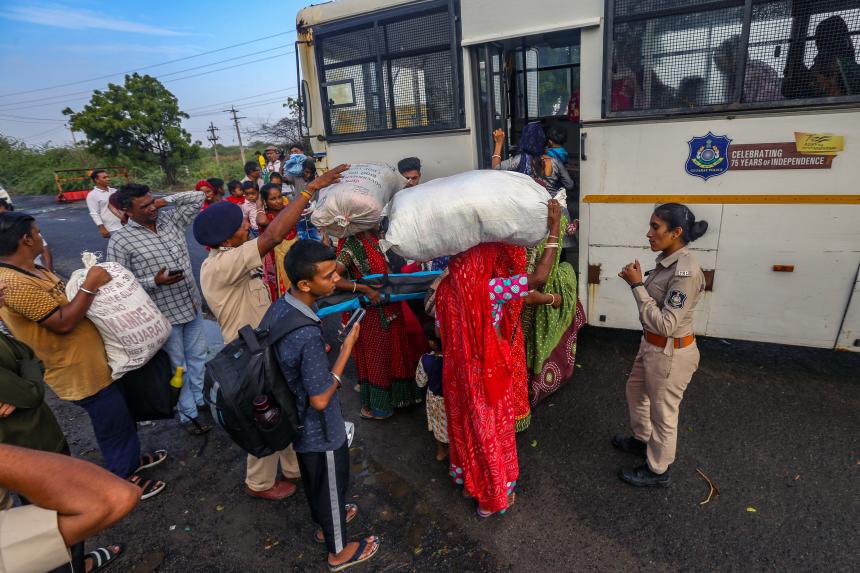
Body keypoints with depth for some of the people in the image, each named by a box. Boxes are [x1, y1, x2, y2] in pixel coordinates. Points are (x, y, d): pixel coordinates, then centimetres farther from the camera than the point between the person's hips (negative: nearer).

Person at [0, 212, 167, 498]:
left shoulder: (31, 270, 5)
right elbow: (63, 322, -27)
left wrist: (92, 283, 2)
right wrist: (90, 285, -24)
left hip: (94, 359, 10)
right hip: (80, 372, -10)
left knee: (122, 413, 25)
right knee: (112, 424, 8)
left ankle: (132, 458, 46)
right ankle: (123, 479, 29)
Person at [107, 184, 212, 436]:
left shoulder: (170, 220, 1)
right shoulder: (120, 241, -13)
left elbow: (198, 197, 4)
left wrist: (167, 200, -3)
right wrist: (154, 281, -24)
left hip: (192, 306, 5)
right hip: (165, 314, -5)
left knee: (197, 356, 20)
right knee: (177, 366, 10)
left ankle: (201, 398, 40)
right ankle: (187, 413, 27)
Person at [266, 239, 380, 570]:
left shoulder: (278, 308, -11)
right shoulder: (308, 336, -38)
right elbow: (321, 399, -28)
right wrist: (346, 349, -26)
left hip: (296, 421, 8)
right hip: (320, 430, -8)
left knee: (312, 479, 30)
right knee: (332, 485, 18)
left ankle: (324, 524, 57)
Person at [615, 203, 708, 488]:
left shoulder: (686, 272, -28)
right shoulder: (667, 260, 1)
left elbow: (665, 324, -28)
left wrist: (637, 285, -26)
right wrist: (637, 281, 0)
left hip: (671, 353, -9)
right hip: (652, 345, 10)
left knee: (663, 413, 11)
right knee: (635, 391, 28)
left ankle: (658, 471, 33)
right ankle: (643, 439, 53)